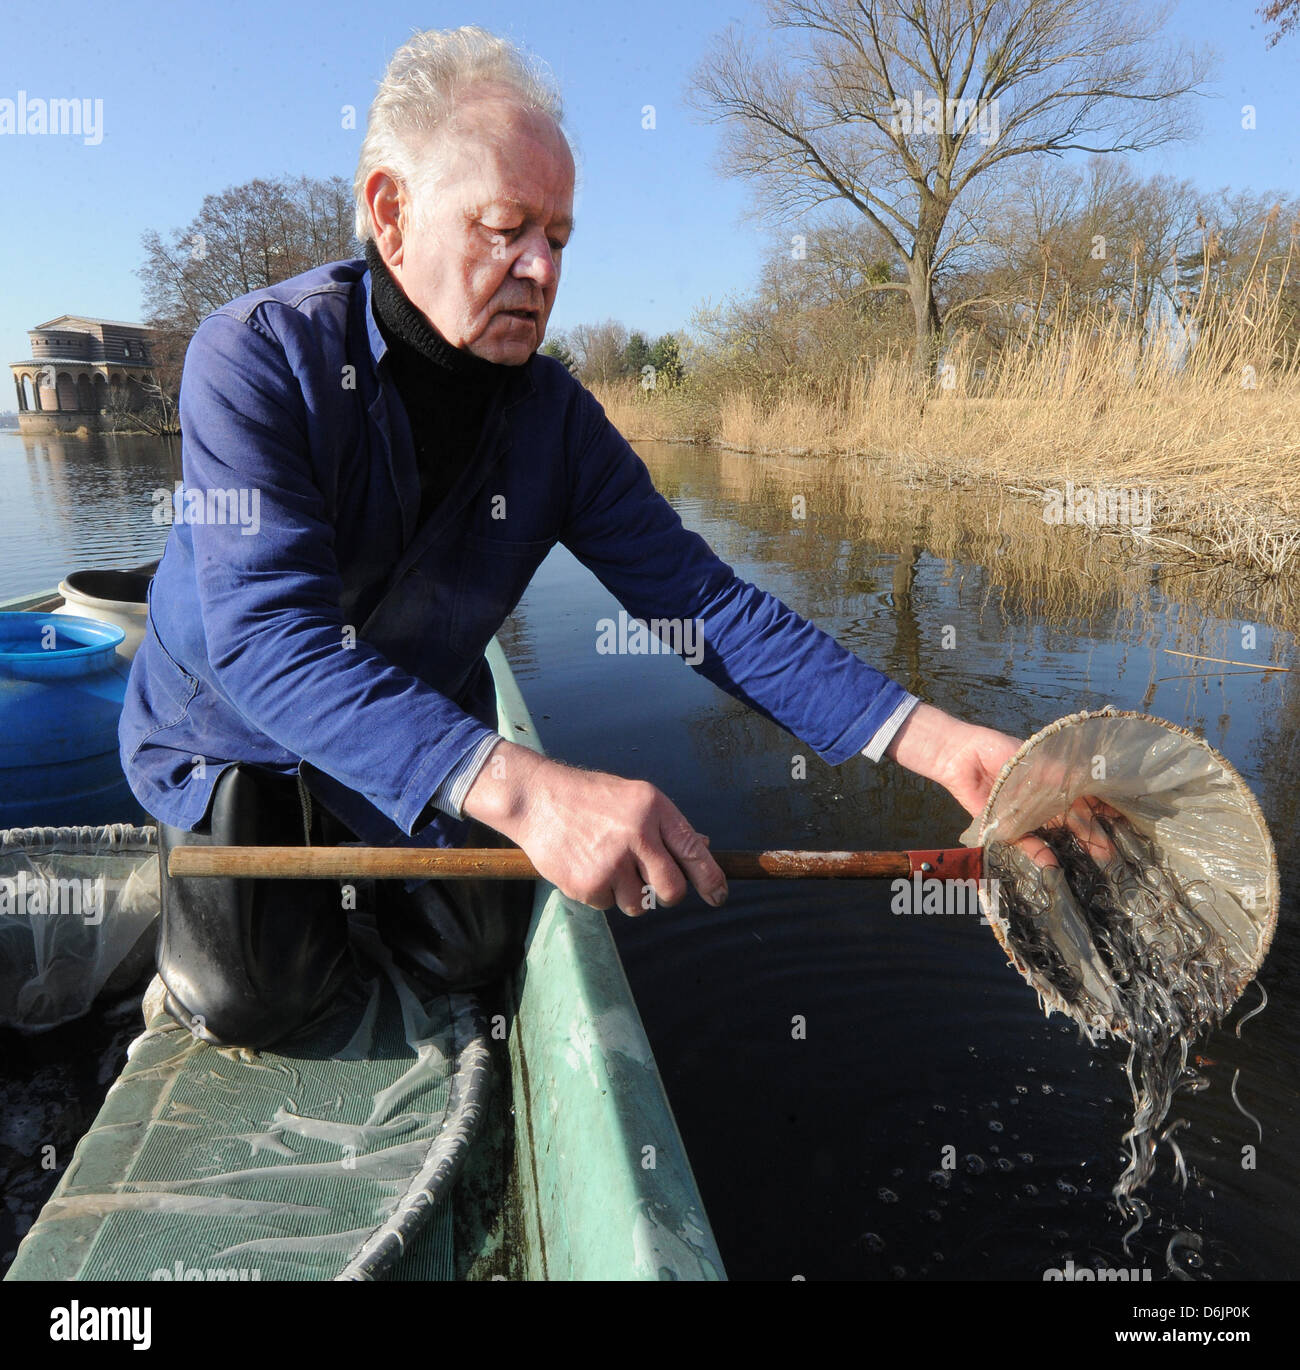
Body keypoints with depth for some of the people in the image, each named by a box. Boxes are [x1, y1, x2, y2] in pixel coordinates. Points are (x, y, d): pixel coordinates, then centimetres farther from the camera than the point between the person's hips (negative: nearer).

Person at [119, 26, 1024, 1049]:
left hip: (429, 745, 3)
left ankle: (363, 867, 24)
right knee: (250, 1000, -16)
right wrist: (522, 789, -54)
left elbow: (704, 602, -18)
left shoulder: (556, 417, -14)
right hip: (229, 736, -2)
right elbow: (269, 639, -39)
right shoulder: (258, 358, -27)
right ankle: (207, 878, 19)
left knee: (476, 953, -8)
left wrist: (930, 741, -30)